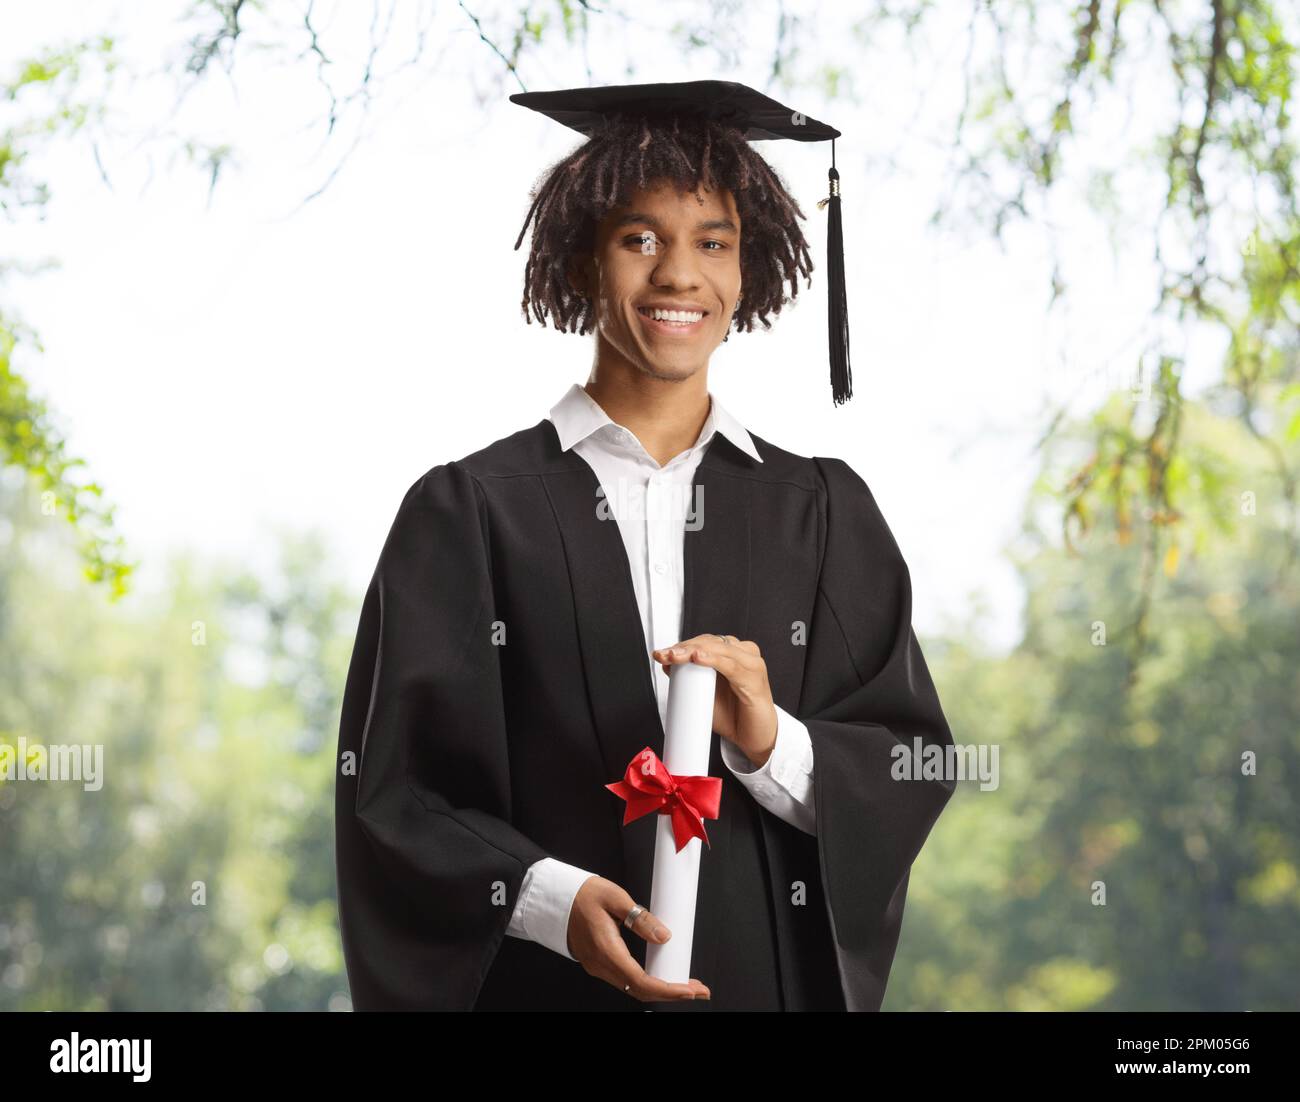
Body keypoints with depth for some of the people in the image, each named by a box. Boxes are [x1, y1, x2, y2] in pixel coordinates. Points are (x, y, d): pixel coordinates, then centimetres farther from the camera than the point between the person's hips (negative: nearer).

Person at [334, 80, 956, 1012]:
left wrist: (774, 745, -18)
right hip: (544, 984, -2)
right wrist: (552, 900, -22)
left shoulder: (824, 511, 4)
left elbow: (910, 773, 0)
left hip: (774, 979, 2)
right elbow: (394, 789, -7)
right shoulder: (469, 510, -3)